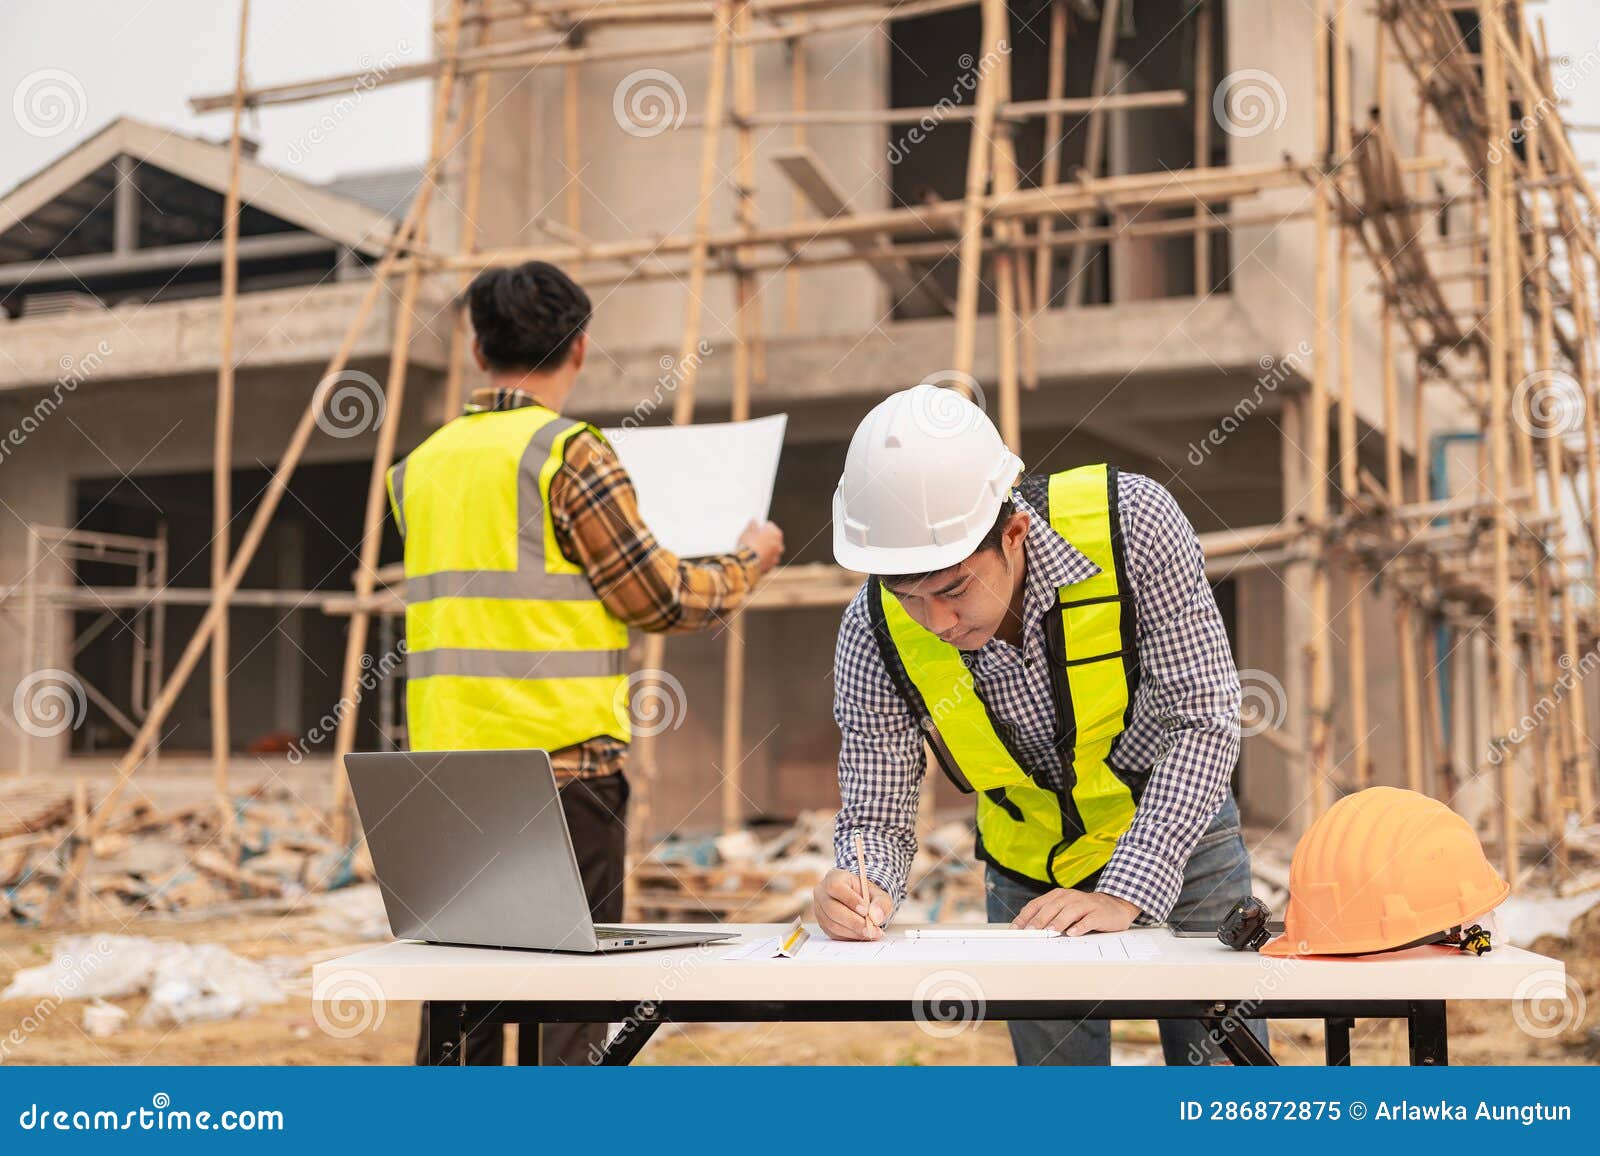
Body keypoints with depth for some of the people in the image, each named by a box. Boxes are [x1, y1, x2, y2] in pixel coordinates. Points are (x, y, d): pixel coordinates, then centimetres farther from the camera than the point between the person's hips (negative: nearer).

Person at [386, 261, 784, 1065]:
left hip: (447, 760, 6)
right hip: (562, 759, -6)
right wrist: (746, 563, 12)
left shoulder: (422, 465, 10)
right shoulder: (570, 455, -9)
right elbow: (657, 598, -6)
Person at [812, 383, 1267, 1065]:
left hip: (1179, 836, -1)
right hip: (1030, 875, 1)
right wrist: (862, 891, -40)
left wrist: (1125, 894, -34)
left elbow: (1204, 722, -27)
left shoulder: (1131, 523, -31)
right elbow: (876, 818, -16)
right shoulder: (875, 635, -25)